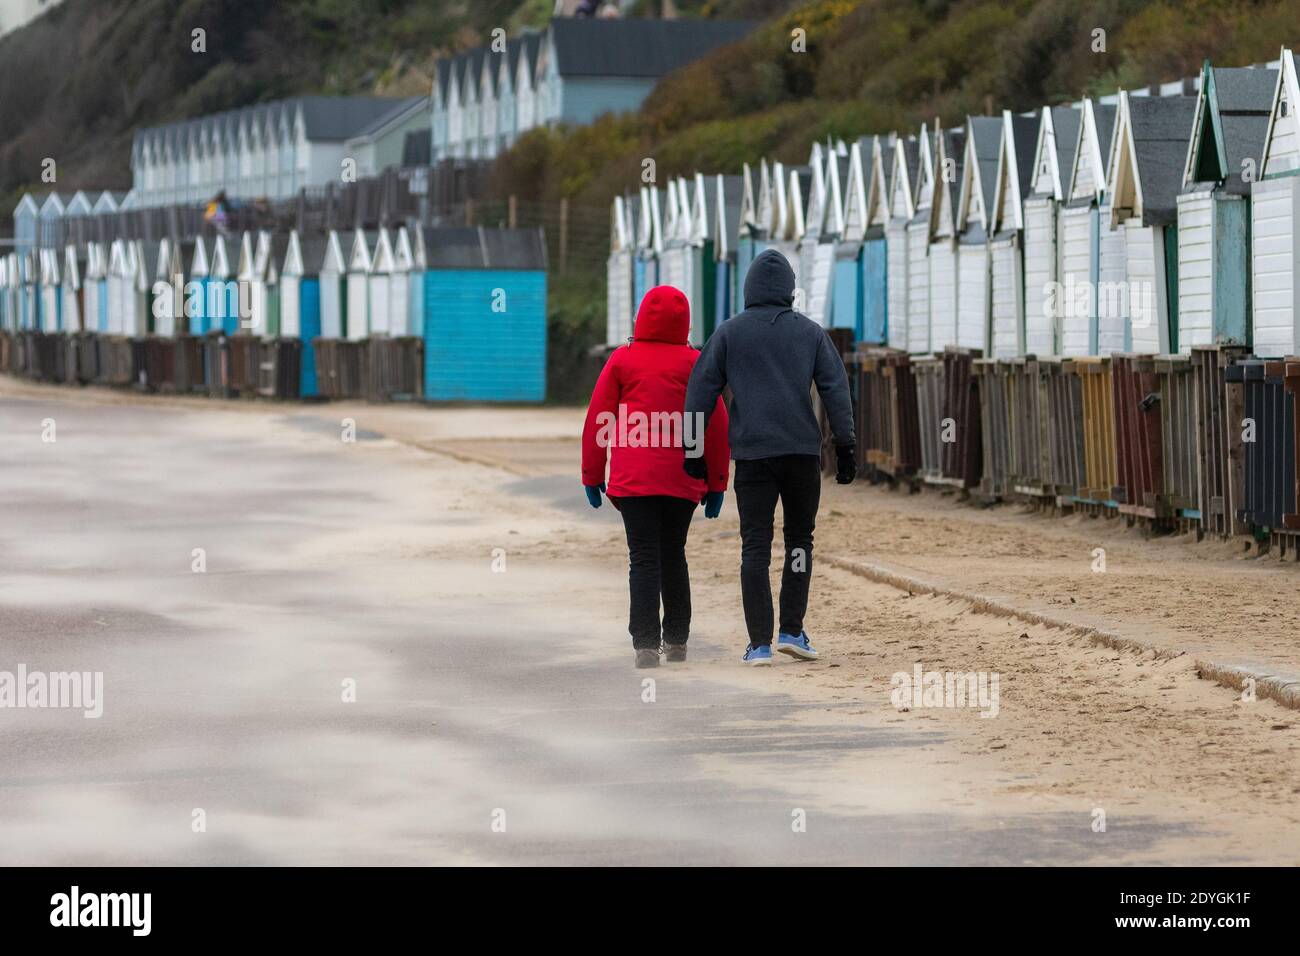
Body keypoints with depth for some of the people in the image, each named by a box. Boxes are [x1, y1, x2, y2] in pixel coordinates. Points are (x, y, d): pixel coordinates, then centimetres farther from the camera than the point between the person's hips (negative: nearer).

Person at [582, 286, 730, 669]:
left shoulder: (622, 360, 2)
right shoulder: (694, 363, 4)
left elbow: (597, 420, 2)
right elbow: (717, 424, 4)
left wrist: (592, 476, 10)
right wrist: (716, 483, 12)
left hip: (633, 479, -2)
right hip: (683, 480, 2)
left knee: (644, 559, -4)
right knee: (673, 554, 18)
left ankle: (646, 645, -16)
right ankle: (676, 640, 24)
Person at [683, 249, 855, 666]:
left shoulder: (729, 333, 5)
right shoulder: (810, 332, 6)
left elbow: (701, 391, 2)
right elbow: (835, 388, 2)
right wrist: (845, 445, 4)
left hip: (751, 453, -1)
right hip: (802, 451, 1)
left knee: (755, 547, 0)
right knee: (799, 539, 14)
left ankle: (760, 644, -5)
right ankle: (792, 631, 6)